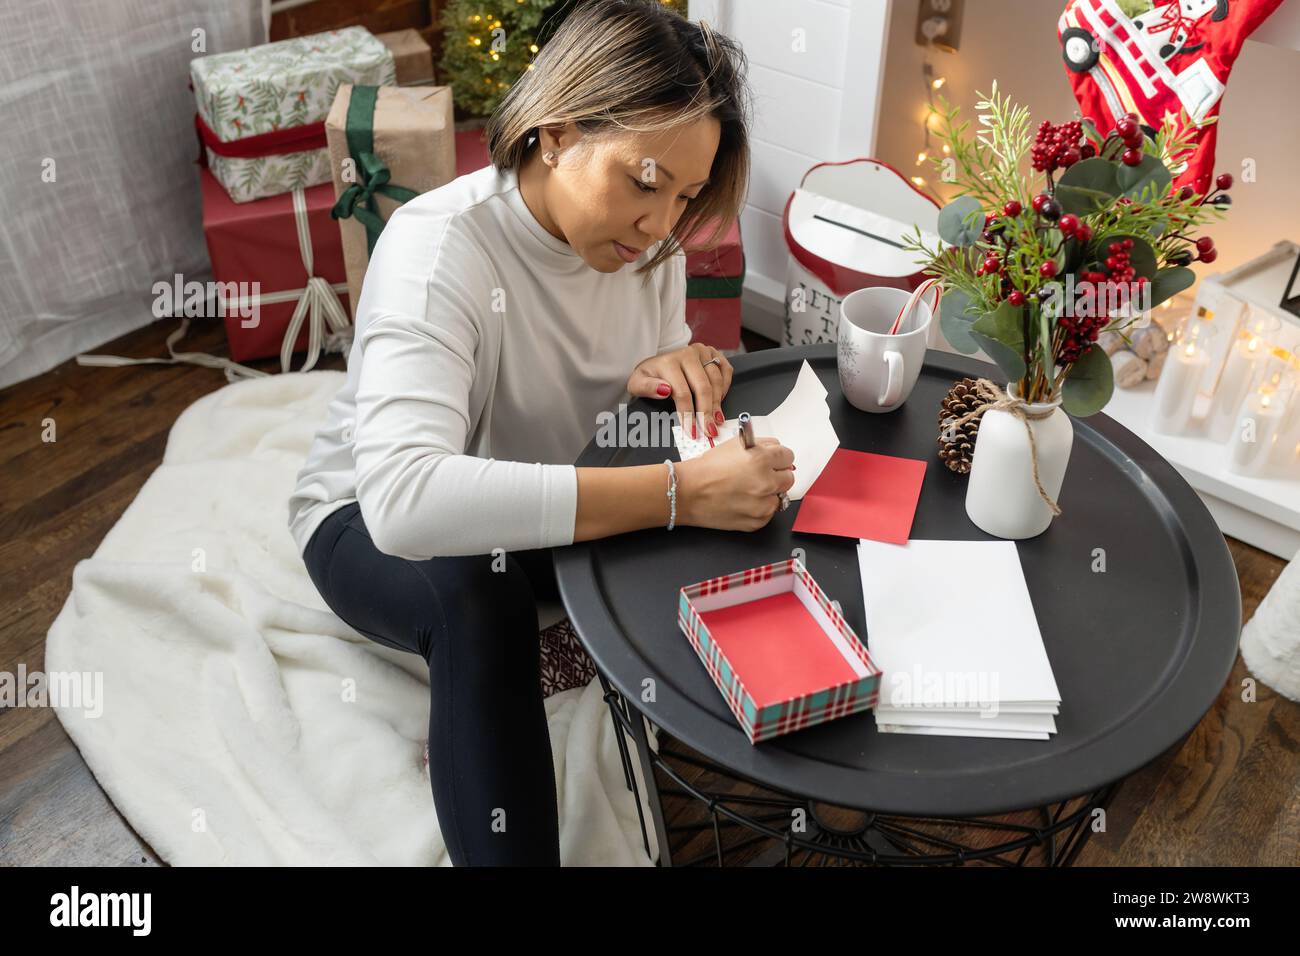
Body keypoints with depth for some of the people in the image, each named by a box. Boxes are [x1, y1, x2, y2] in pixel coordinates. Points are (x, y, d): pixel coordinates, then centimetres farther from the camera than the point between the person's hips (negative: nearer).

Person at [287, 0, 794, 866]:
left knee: (733, 526, -16)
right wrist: (674, 492, -50)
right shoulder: (440, 245, -32)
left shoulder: (649, 240, -12)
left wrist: (664, 373, -22)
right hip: (372, 523, -5)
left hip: (545, 504, 6)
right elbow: (404, 499, -47)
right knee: (476, 590, -39)